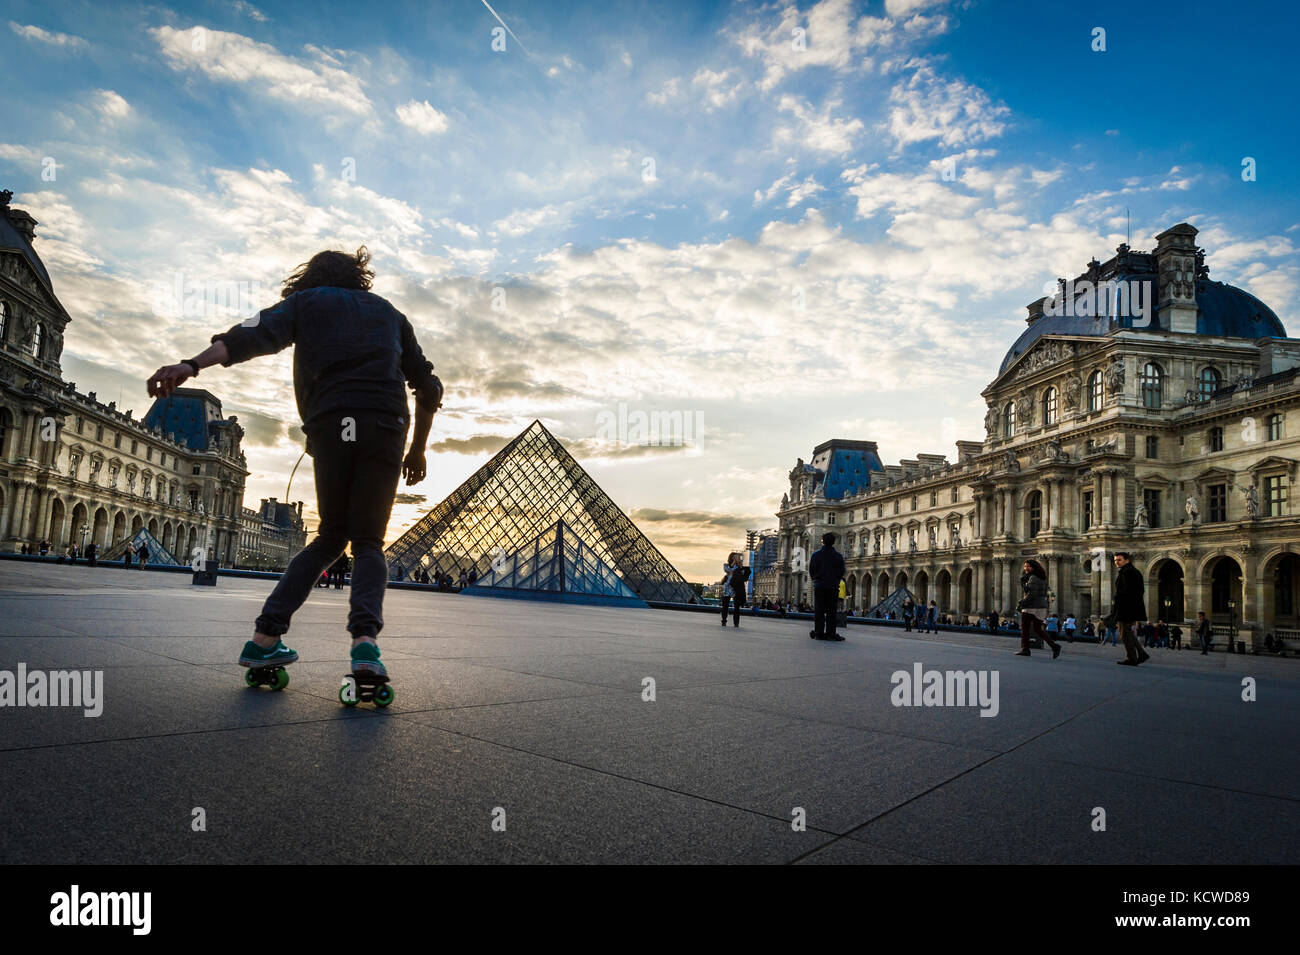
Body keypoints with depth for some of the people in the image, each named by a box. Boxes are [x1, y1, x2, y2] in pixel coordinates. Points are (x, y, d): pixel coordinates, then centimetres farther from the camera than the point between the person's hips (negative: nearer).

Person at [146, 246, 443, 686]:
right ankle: (365, 637, -18)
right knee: (368, 541, 7)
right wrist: (418, 449, 29)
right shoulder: (388, 312, 28)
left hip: (330, 425, 0)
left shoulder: (305, 301, 22)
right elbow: (429, 388, 22)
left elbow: (256, 334, -1)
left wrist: (192, 365, -15)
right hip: (386, 425, 0)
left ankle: (265, 637, 8)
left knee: (330, 536, 16)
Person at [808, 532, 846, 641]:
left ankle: (819, 632, 0)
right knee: (831, 611, 3)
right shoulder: (838, 556, 1)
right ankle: (830, 633, 0)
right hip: (833, 586, 1)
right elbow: (842, 572, 5)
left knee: (819, 611, 3)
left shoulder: (816, 555, -3)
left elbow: (811, 571, 0)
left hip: (819, 586, -1)